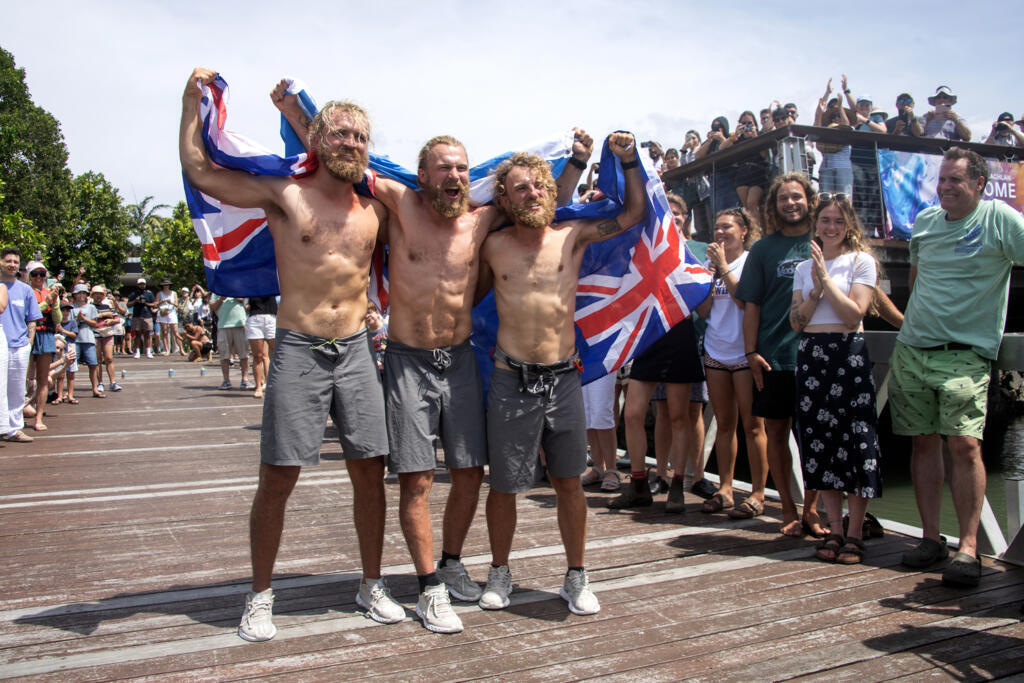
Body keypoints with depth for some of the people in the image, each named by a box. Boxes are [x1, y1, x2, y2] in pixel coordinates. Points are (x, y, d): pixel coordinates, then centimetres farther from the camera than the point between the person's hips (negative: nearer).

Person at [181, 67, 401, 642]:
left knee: (370, 471, 7)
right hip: (298, 351, -3)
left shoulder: (376, 207, 10)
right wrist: (194, 98, 3)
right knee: (278, 478, 0)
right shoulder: (284, 194, -1)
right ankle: (261, 596, 18)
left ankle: (372, 584, 24)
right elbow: (198, 170, 0)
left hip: (356, 350, 4)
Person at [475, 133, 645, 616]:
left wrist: (629, 160, 1)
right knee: (503, 484, 7)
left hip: (564, 377, 1)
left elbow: (635, 212, 8)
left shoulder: (573, 236, 5)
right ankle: (499, 573, 28)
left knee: (568, 482, 9)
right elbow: (470, 296, 18)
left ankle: (576, 578, 24)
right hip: (511, 378, 0)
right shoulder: (494, 247, 4)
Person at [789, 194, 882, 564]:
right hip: (810, 356, 4)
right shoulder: (804, 267, 15)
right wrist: (816, 289, -8)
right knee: (819, 440, 4)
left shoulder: (861, 261, 2)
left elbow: (854, 313, -10)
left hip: (848, 354, -4)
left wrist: (826, 277, -12)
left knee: (855, 439, -4)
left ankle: (855, 533, 5)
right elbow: (796, 322, 7)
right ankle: (834, 530, 14)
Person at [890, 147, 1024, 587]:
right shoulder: (924, 221, 12)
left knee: (965, 443, -14)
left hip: (964, 354, -5)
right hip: (911, 350, 5)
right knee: (924, 442, 7)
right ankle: (931, 537, 16)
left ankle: (969, 547, -4)